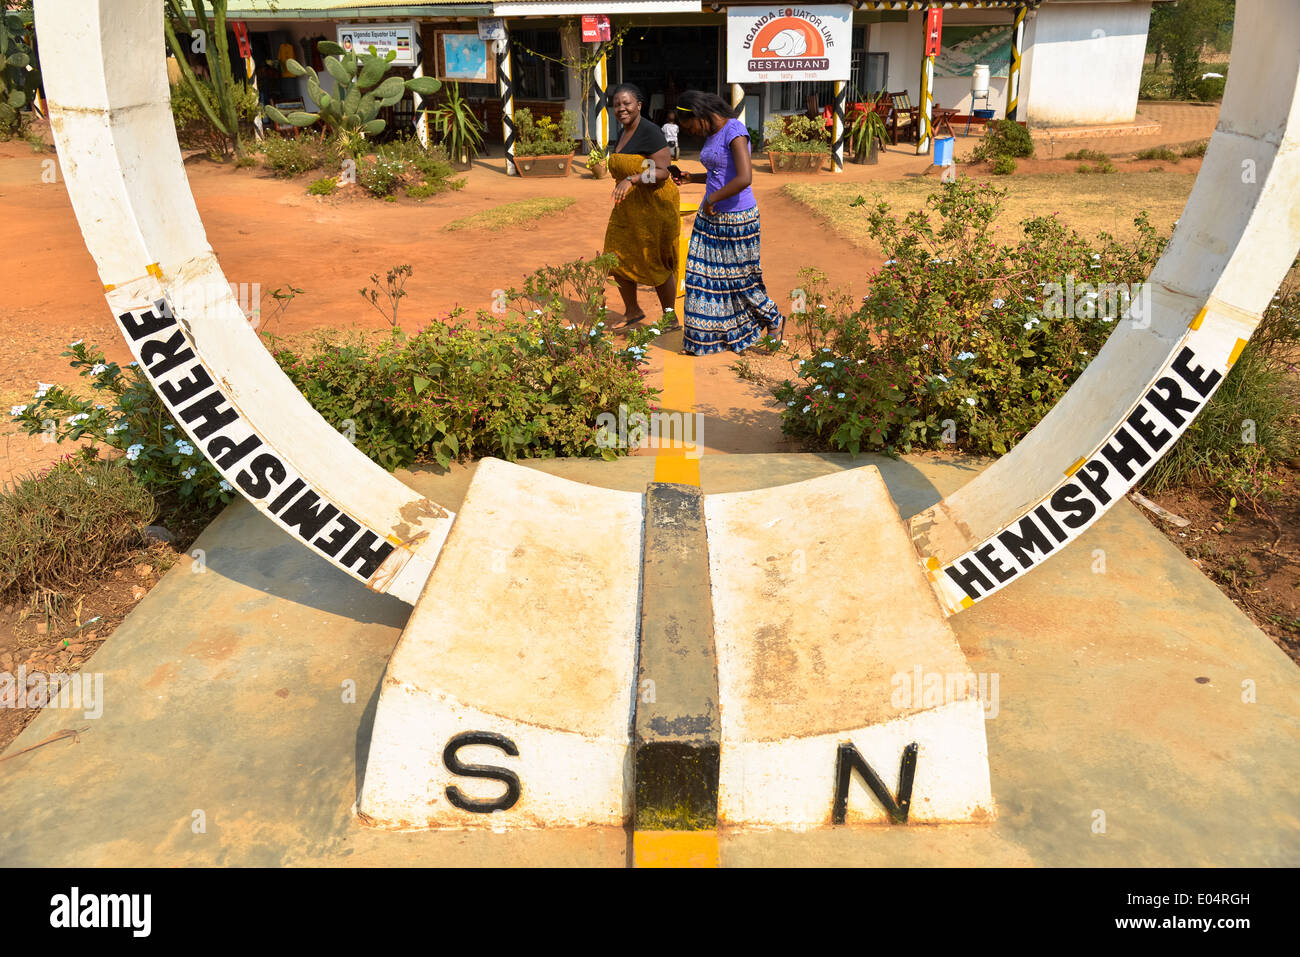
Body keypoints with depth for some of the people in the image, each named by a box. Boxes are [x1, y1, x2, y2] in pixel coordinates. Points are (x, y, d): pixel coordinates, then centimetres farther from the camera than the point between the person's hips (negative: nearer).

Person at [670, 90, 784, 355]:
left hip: (736, 217, -9)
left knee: (739, 276, 6)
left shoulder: (735, 130, -20)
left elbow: (744, 178, -30)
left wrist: (711, 200, -20)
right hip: (712, 215, 9)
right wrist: (690, 178, 14)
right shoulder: (712, 134, 9)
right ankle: (703, 337, 17)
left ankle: (774, 319, 29)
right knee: (703, 273, 8)